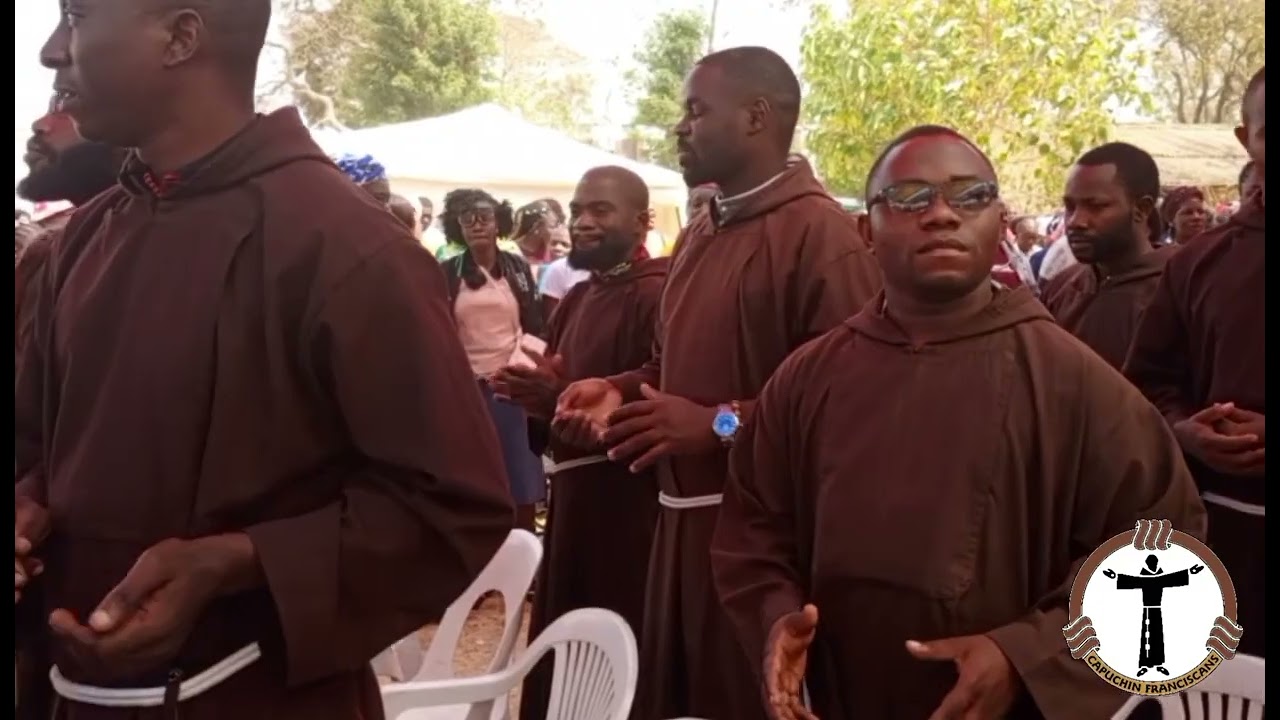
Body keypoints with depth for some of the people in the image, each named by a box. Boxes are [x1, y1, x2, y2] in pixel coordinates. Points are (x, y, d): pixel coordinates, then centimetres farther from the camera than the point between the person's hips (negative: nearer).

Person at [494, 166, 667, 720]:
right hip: (573, 495, 9)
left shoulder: (656, 296, -15)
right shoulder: (577, 298, 15)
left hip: (627, 504, -9)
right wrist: (537, 397, 0)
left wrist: (563, 399, -26)